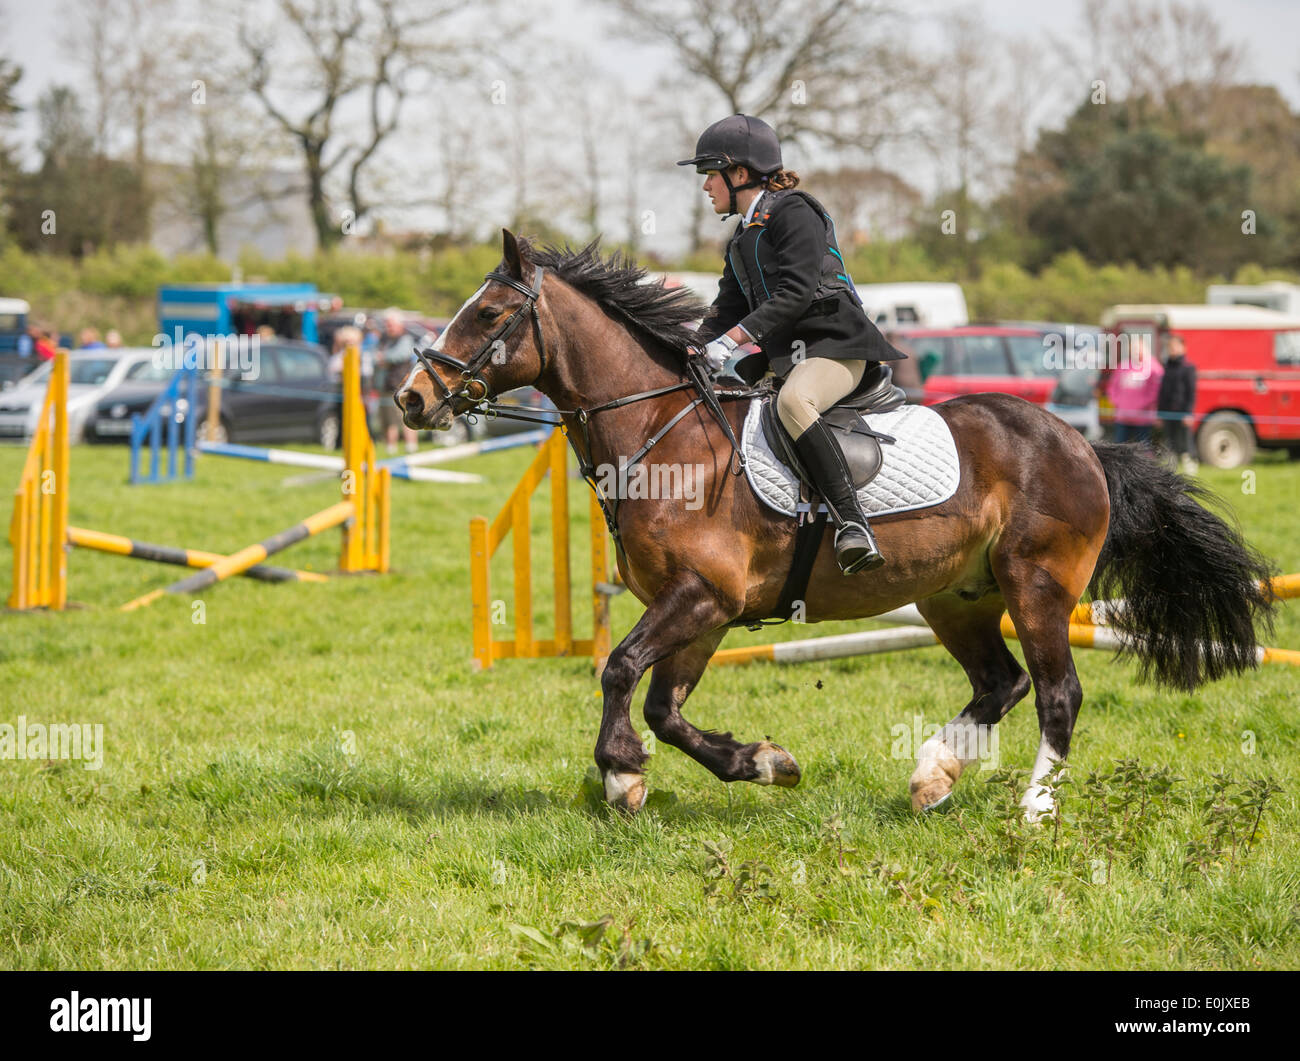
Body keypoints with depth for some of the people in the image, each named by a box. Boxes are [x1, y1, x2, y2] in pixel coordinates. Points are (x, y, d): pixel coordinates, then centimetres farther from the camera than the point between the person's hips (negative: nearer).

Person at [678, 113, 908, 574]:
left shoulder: (793, 212, -6)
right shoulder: (742, 239, 22)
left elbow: (796, 292, -17)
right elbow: (726, 310, 19)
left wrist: (732, 338, -22)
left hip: (835, 344, -10)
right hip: (785, 356, 10)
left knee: (793, 402, -38)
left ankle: (852, 521, -43)